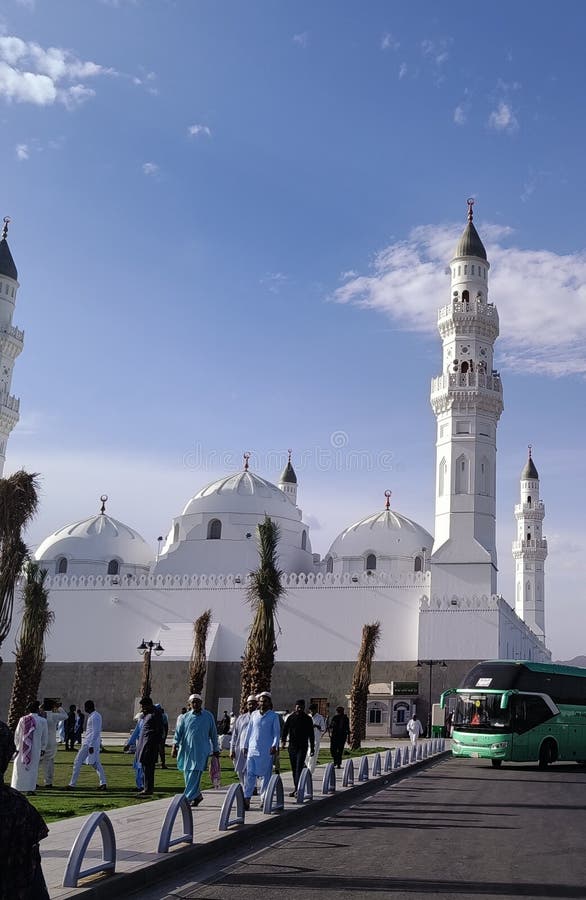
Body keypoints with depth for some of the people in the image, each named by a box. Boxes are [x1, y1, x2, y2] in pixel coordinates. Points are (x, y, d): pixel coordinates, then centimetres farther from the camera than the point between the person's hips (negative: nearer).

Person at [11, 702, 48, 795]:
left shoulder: (23, 720, -4)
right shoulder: (43, 721, -4)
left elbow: (17, 734, 3)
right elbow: (44, 736, 3)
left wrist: (17, 746, 16)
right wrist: (43, 748, 14)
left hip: (23, 748, 0)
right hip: (35, 749, 0)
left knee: (20, 767, 12)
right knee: (33, 767, 7)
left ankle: (18, 788, 16)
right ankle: (30, 788, 4)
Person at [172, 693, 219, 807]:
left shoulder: (208, 716, 4)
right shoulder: (185, 717, 8)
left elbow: (213, 734, 10)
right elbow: (178, 732, 5)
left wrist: (216, 750, 12)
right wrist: (175, 746, -8)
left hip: (201, 751, -3)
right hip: (187, 750, 3)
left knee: (194, 775, -12)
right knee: (187, 775, 8)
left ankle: (188, 798, -12)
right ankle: (197, 795, 26)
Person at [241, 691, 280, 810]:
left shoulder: (273, 716, 4)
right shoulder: (254, 714, 12)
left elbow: (277, 732, 1)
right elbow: (249, 731, 16)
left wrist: (274, 745, -13)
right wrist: (245, 746, 14)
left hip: (267, 751, -2)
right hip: (252, 749, 2)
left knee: (266, 775, 2)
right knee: (249, 774, -5)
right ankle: (247, 799, -4)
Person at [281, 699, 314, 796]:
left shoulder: (307, 719, 4)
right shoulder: (290, 718, 7)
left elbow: (311, 735, 7)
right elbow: (285, 730, 6)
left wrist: (312, 748, 6)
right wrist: (283, 740, -11)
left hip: (302, 747, -3)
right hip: (292, 746, 3)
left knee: (299, 767, -13)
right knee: (294, 768, 8)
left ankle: (297, 789, -19)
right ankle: (296, 788, 18)